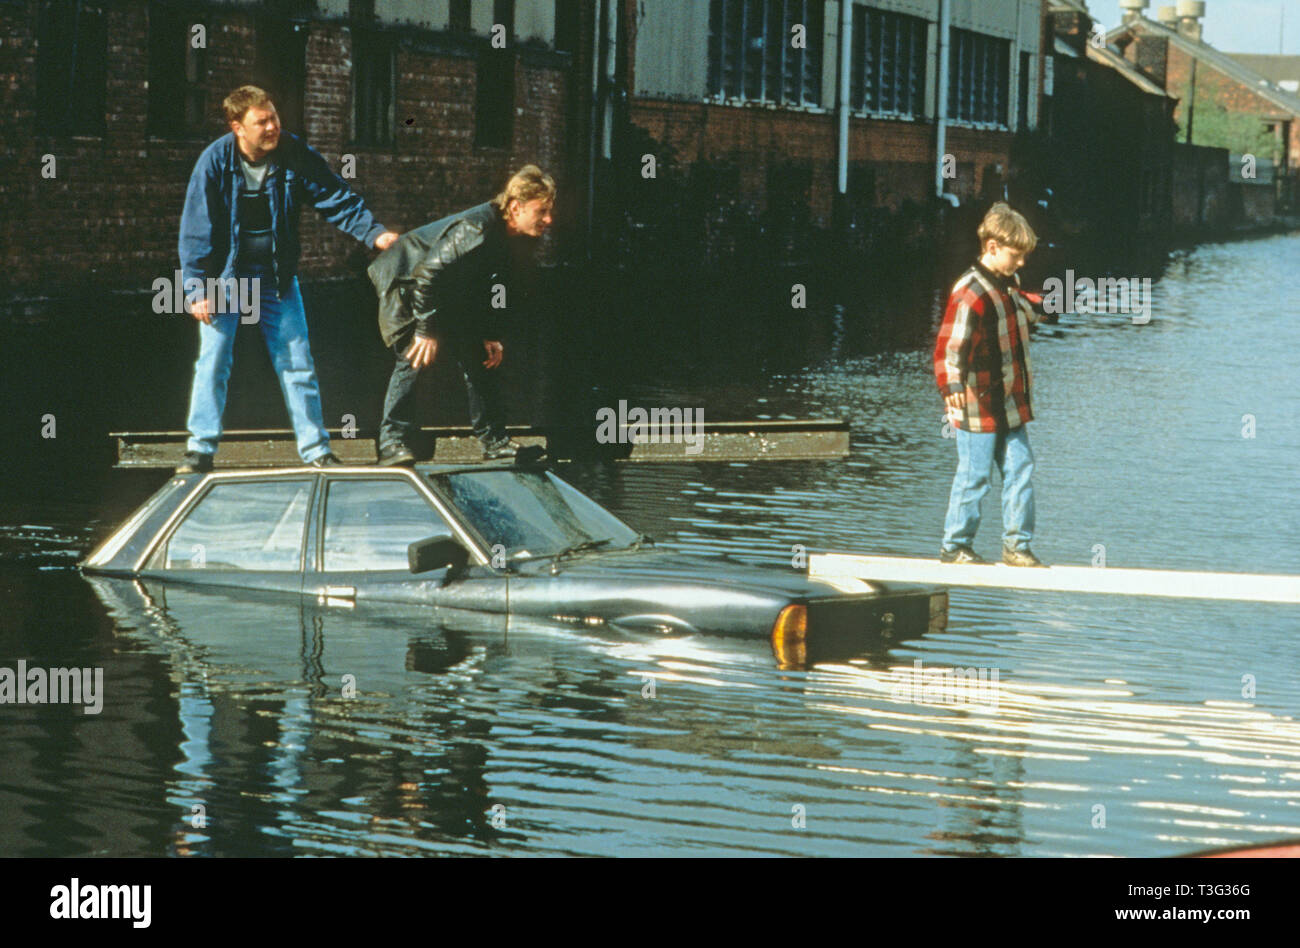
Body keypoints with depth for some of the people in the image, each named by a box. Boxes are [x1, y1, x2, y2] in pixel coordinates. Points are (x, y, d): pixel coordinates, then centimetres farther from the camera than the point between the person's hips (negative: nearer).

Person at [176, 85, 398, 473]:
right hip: (225, 277, -2)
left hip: (276, 277, 2)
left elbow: (337, 200, -4)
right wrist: (197, 289, -14)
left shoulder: (296, 155, -10)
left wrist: (374, 233, -19)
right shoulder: (215, 161, -15)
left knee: (297, 361, 3)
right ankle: (201, 448, 4)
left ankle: (315, 448, 11)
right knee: (213, 360, -5)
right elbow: (196, 229, -11)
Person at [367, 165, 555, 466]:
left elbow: (495, 290, 6)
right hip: (406, 280, -9)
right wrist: (427, 330, -35)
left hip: (449, 294, 9)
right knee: (415, 359, -21)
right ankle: (392, 442, -20)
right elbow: (428, 274, -36)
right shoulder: (475, 231, -36)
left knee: (479, 359, 6)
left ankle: (494, 441, 13)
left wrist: (491, 337, 1)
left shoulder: (517, 238, -8)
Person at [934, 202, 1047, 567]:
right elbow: (950, 346, -27)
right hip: (979, 405, -8)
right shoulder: (970, 294, -19)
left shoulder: (1008, 285, 9)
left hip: (1011, 402, 8)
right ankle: (955, 547, 12)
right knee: (974, 477, -1)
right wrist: (952, 386, -40)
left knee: (1020, 470, 7)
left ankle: (1016, 545, 14)